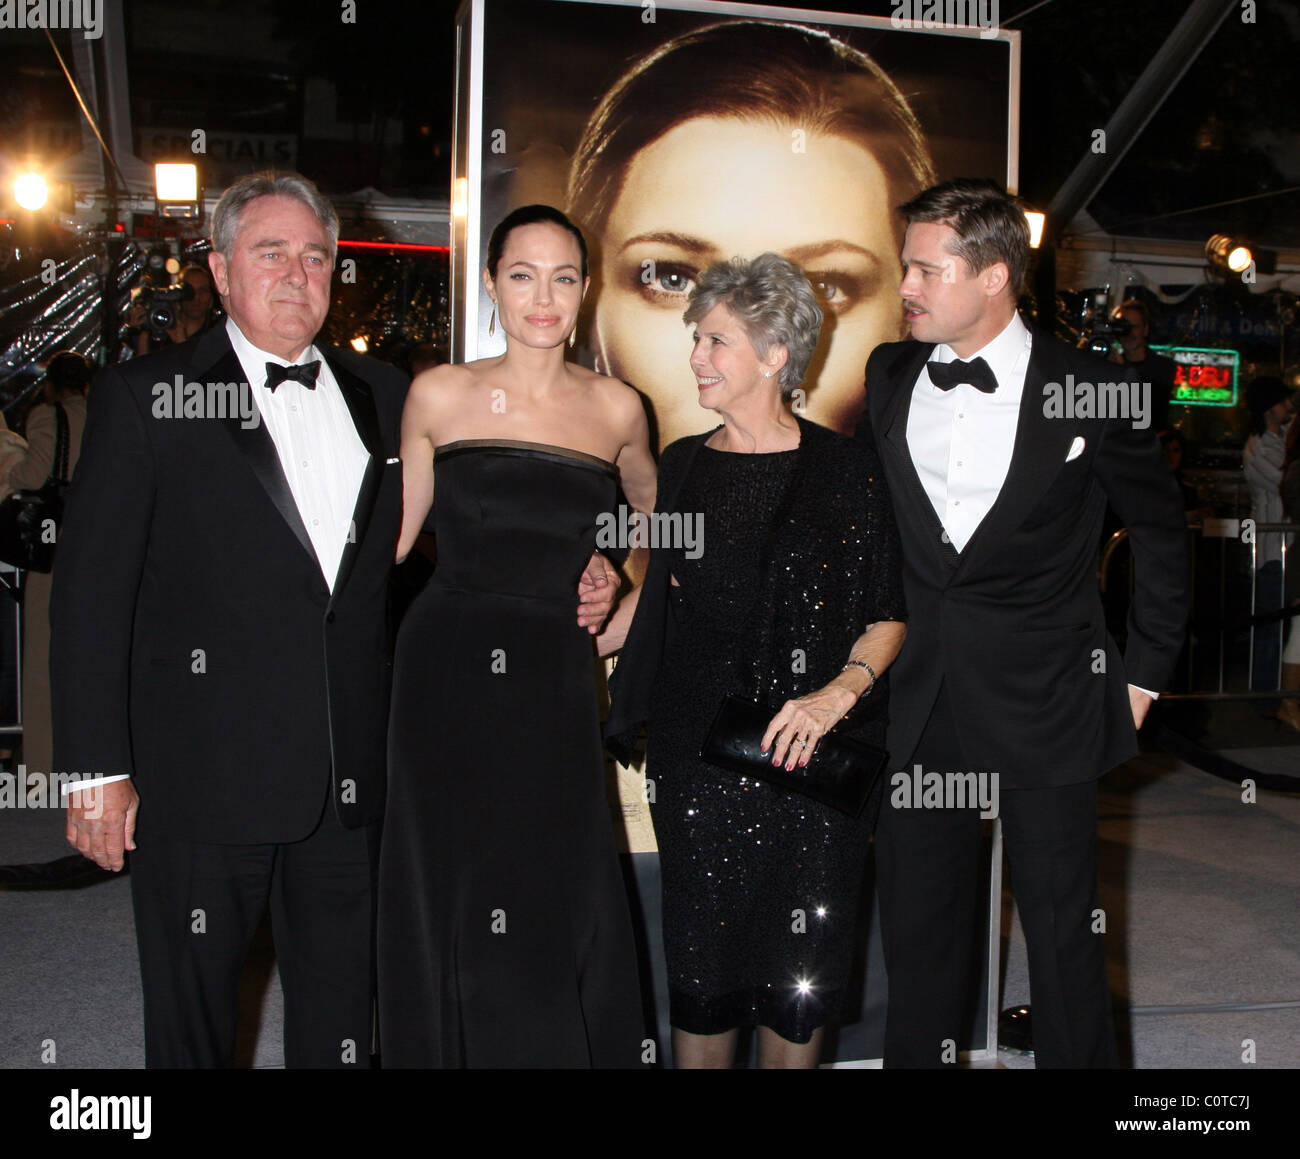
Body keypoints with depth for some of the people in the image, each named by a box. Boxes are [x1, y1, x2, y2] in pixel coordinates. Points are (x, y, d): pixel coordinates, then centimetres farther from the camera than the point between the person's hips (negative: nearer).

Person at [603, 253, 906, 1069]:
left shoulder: (846, 469, -3)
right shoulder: (684, 466, 7)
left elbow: (888, 617, -2)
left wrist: (836, 695, -17)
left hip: (813, 757, -2)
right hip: (698, 754, 3)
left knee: (799, 970, 5)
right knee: (704, 967, 7)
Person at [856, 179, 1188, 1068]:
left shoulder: (1087, 388, -7)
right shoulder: (889, 377, 3)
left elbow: (1161, 528, 4)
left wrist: (1145, 672, 3)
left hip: (1046, 700, -3)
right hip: (917, 696, 3)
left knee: (1065, 928, 7)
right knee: (917, 926, 13)